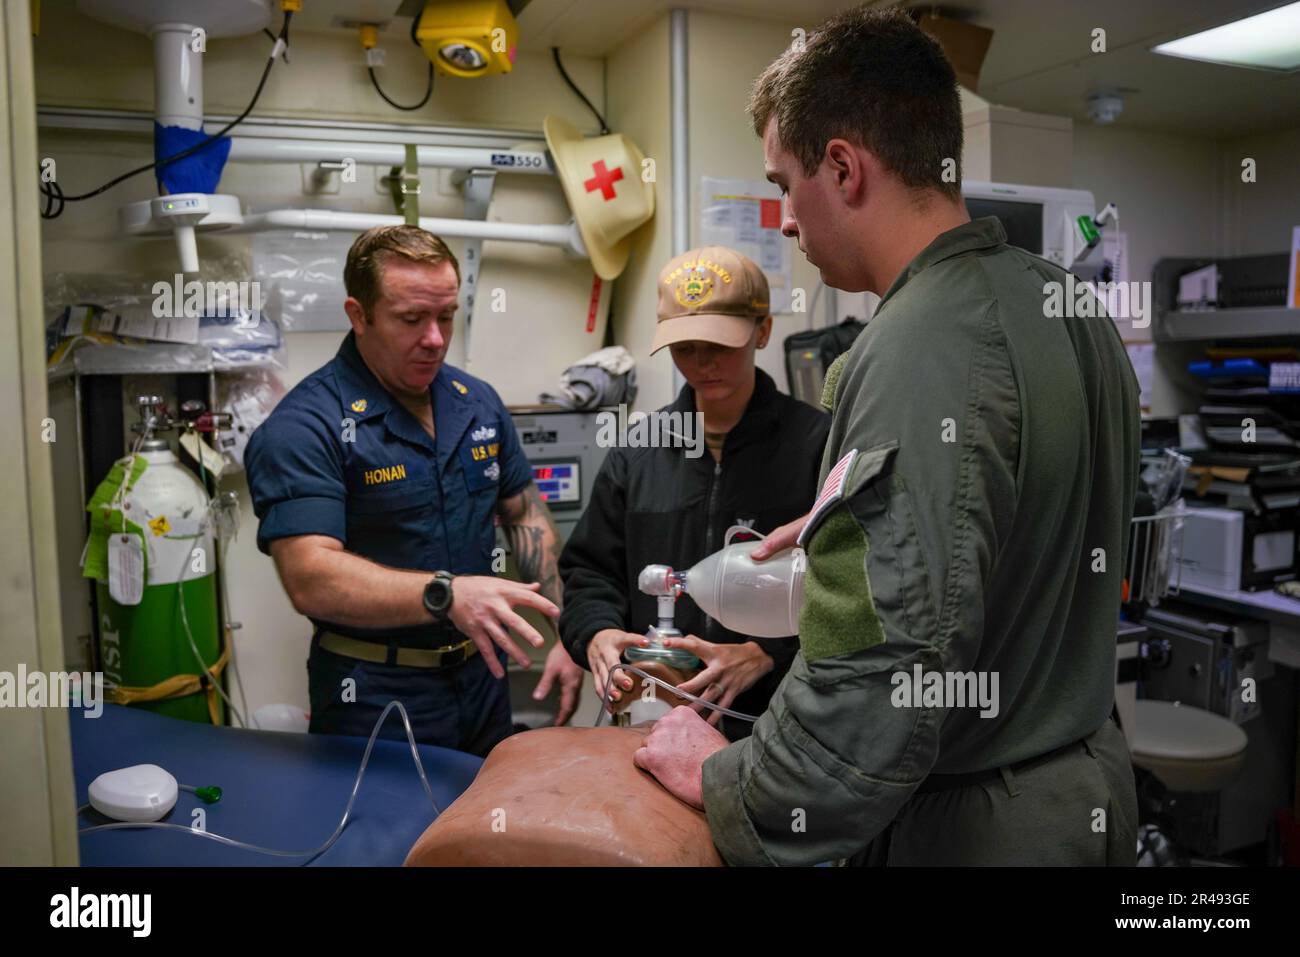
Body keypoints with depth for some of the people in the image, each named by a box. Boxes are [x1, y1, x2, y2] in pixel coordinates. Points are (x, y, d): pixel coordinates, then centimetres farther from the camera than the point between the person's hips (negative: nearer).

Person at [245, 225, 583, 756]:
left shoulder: (478, 402, 4)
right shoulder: (302, 427, -16)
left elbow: (525, 514, 12)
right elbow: (310, 579, -26)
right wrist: (448, 594, -39)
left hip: (482, 687, 6)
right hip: (374, 707, -6)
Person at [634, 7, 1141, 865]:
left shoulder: (916, 356, -27)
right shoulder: (1066, 304, 2)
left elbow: (877, 694, -31)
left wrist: (724, 781, -15)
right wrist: (840, 525, 13)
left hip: (971, 825, -8)